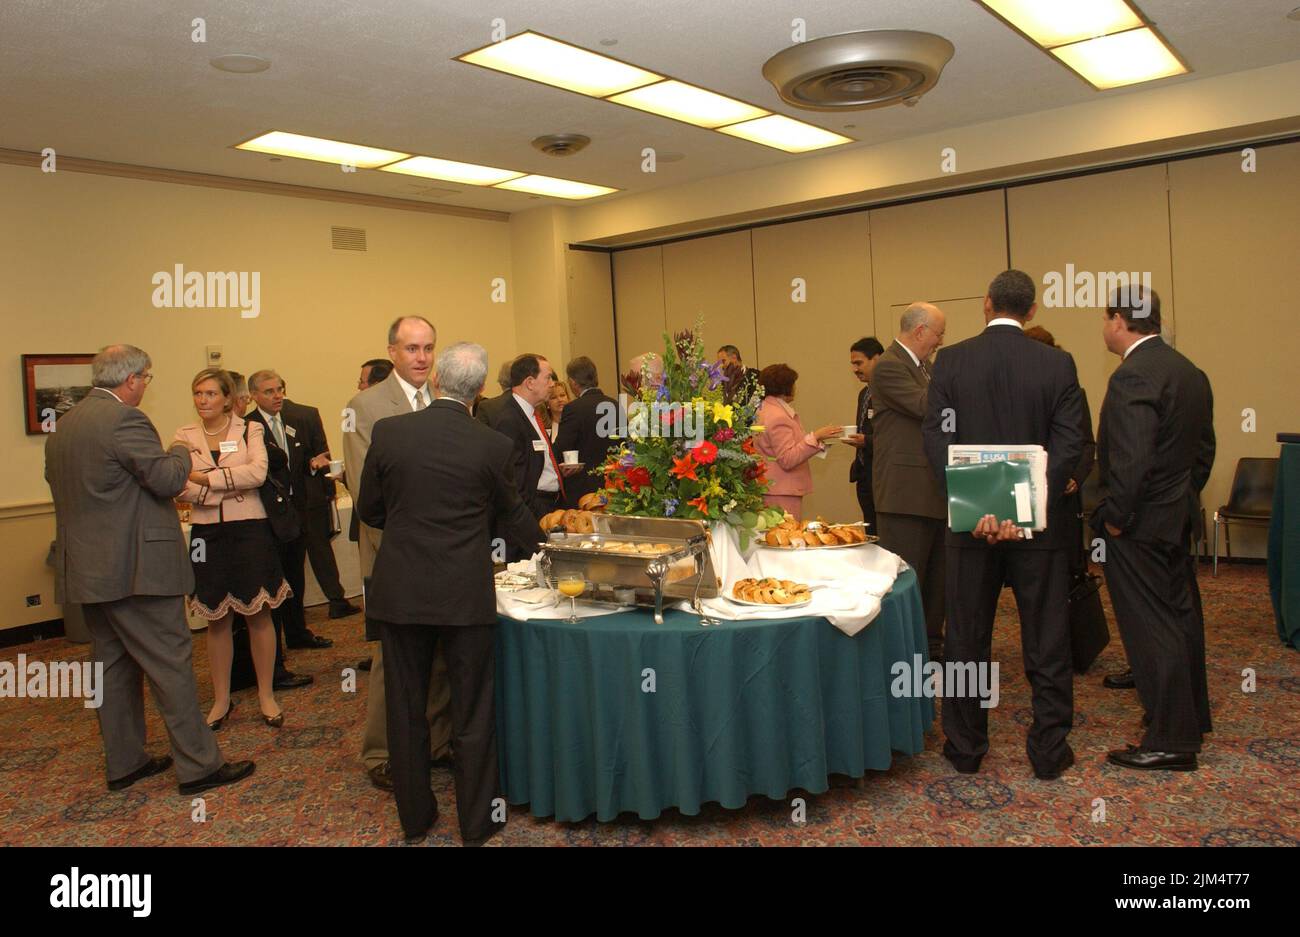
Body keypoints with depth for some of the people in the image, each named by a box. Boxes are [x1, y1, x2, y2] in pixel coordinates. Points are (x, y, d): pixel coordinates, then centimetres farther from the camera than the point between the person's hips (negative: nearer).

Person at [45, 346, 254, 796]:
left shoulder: (63, 425, 12)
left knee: (113, 665, 16)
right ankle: (198, 765, 4)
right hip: (134, 568, -9)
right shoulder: (124, 418, -16)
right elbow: (168, 479, -19)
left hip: (86, 569, 9)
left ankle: (123, 762, 25)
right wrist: (181, 453, 1)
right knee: (170, 664, -2)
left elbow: (58, 483, 21)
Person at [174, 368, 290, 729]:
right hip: (207, 533, 2)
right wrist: (230, 489, -15)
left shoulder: (249, 430, 1)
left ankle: (267, 695, 13)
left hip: (249, 529, -2)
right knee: (216, 618, 9)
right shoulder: (185, 436, 6)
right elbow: (178, 486, -5)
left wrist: (207, 478, -15)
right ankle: (221, 698, 21)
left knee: (258, 613, 2)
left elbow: (258, 472, -16)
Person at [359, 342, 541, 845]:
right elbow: (512, 512, 7)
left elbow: (368, 509, 5)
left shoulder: (388, 432, -6)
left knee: (406, 709, 15)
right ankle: (476, 821, 24)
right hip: (466, 595, -1)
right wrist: (543, 538, 28)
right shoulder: (493, 445, -9)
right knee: (472, 713, 12)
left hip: (400, 591, 2)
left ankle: (415, 817, 29)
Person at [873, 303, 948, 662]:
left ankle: (931, 647, 28)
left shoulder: (924, 366, 17)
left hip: (934, 489, 10)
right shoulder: (888, 366, -13)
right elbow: (925, 406, -25)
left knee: (936, 577, 16)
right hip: (905, 492, -10)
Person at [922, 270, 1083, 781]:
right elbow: (1069, 443, -10)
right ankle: (1049, 749, 19)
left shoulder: (951, 360, -3)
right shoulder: (1058, 363, -2)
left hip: (970, 521, 0)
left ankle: (965, 747, 21)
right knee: (1046, 640, 11)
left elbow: (937, 437, -11)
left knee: (966, 639, 11)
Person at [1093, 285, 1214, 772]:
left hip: (1138, 526, -10)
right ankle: (1190, 718, 34)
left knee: (1151, 627, -2)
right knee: (1180, 617, 19)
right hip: (1177, 516, 10)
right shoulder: (1190, 372, 10)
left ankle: (1170, 741, 7)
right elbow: (1204, 448, 15)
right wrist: (1184, 497, 20)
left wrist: (1114, 518, -16)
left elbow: (1132, 460, -26)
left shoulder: (1133, 376, -20)